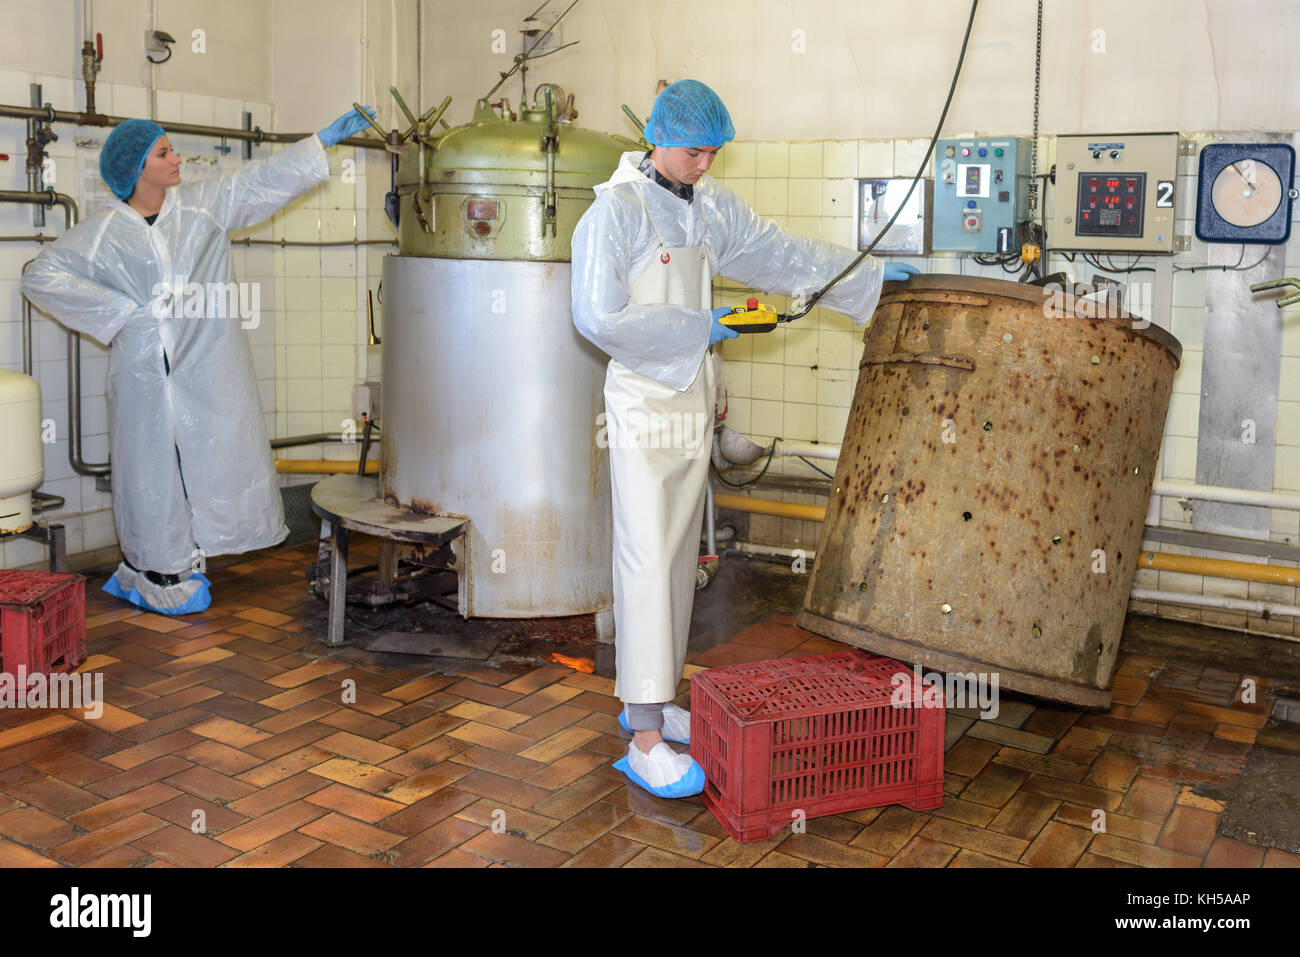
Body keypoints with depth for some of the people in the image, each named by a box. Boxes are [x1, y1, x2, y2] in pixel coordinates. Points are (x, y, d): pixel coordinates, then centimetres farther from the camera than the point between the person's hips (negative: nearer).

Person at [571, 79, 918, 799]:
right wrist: (693, 326, -13)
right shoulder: (615, 212, -11)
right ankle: (645, 740, -4)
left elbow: (781, 254, 20)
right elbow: (599, 317, -18)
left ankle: (650, 702, 24)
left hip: (693, 401, 8)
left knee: (679, 557, 11)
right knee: (647, 563, -8)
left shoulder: (710, 206, 11)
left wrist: (874, 273, 22)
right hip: (642, 405, -7)